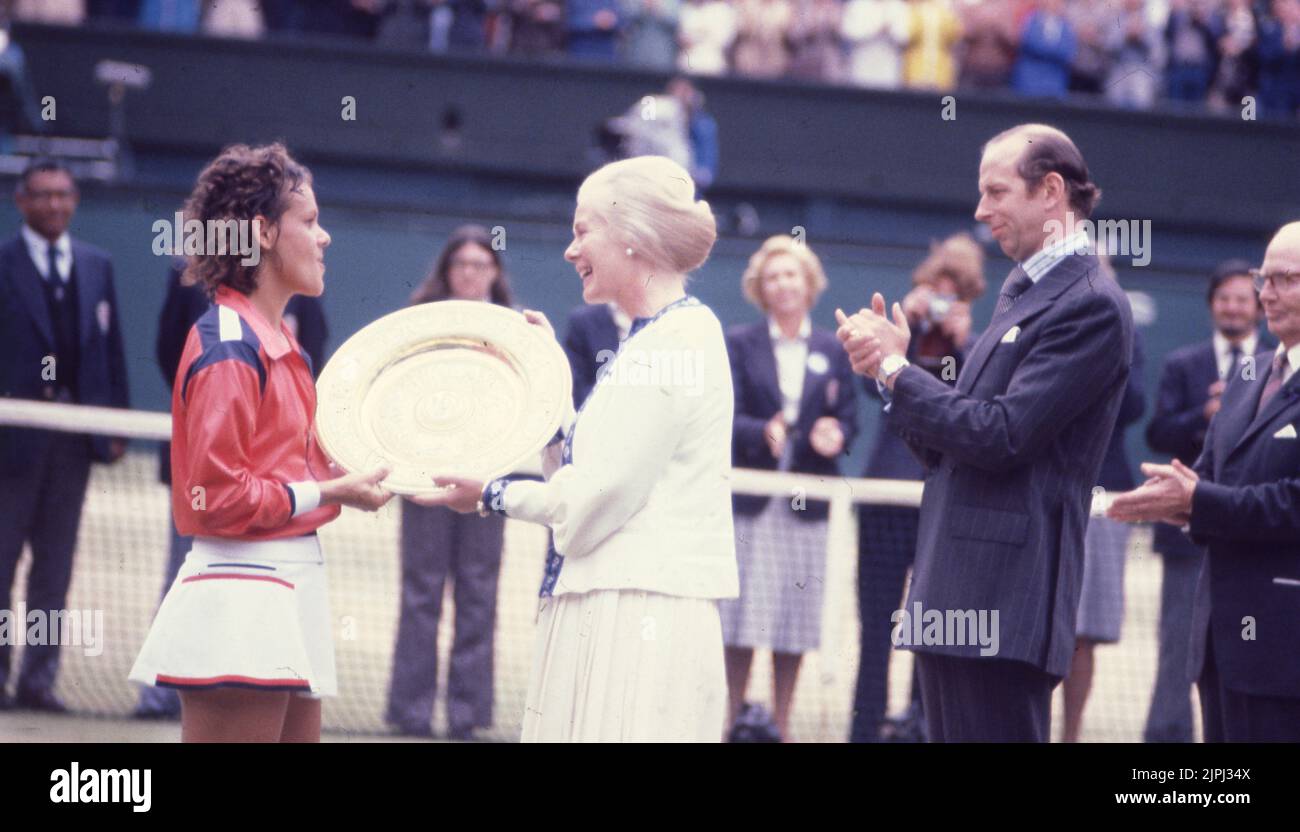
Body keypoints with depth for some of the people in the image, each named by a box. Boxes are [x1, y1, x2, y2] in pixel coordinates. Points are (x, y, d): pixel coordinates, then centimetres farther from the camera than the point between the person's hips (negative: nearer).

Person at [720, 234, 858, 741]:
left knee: (795, 619, 3)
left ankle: (781, 724, 11)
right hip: (751, 498, -2)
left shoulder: (832, 351, 12)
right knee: (742, 619, -3)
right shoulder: (740, 344, 5)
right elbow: (730, 416, -4)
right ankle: (733, 721, 5)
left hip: (807, 503, 2)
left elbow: (848, 419, 8)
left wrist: (834, 435, -15)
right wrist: (764, 433, -24)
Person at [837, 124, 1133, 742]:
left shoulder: (1092, 307, -10)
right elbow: (948, 445, 19)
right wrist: (890, 367, 3)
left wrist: (895, 368, -7)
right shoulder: (1020, 293, 19)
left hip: (1005, 603, -10)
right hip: (953, 597, 10)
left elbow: (1000, 435, -18)